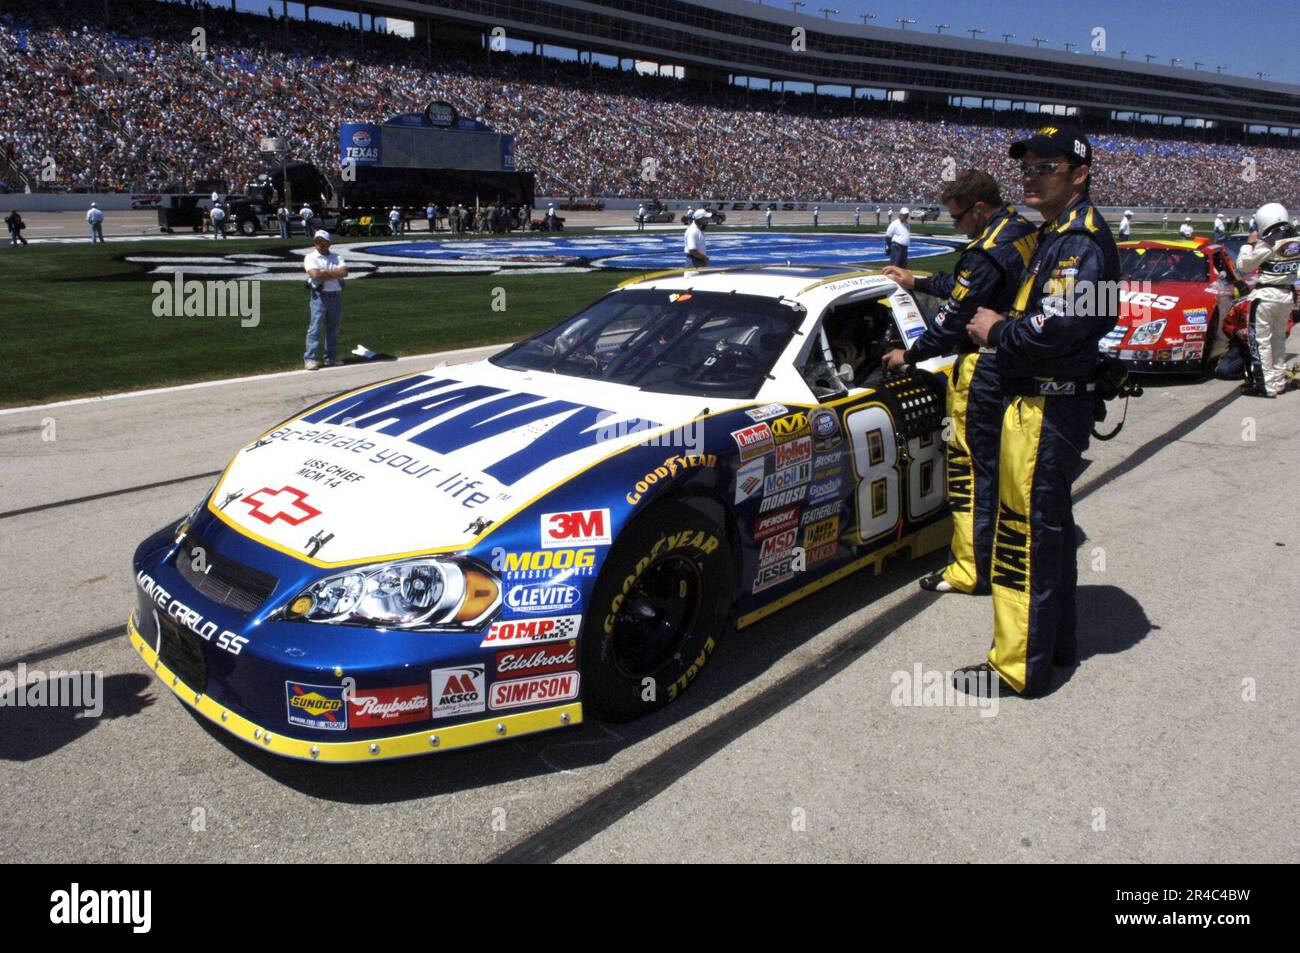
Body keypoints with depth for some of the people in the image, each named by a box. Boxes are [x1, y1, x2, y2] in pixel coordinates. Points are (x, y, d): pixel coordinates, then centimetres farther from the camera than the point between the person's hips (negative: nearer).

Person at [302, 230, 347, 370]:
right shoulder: (310, 257, 1)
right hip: (320, 296, -4)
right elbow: (315, 274, -16)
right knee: (315, 327, -7)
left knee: (333, 328, 9)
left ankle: (331, 358, 18)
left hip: (336, 296, 4)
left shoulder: (336, 257, 12)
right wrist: (334, 273, -8)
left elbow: (344, 272, -6)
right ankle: (309, 359, -5)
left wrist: (325, 272, -12)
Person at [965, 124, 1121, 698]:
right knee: (1049, 526, 18)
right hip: (1044, 402, 11)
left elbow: (1060, 327, -27)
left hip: (1048, 408, -11)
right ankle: (1056, 641, 32)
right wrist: (1000, 327, 5)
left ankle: (1020, 666, 3)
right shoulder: (1058, 235, 19)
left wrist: (998, 331, -13)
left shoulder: (1082, 241, -15)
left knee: (1028, 533, -6)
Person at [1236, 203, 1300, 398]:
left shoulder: (1268, 243, -17)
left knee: (1262, 341, -1)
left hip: (1266, 296, -7)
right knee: (1278, 339, 18)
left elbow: (1243, 266, -12)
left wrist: (1249, 243, 0)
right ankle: (1279, 381, 25)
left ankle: (1266, 386, -1)